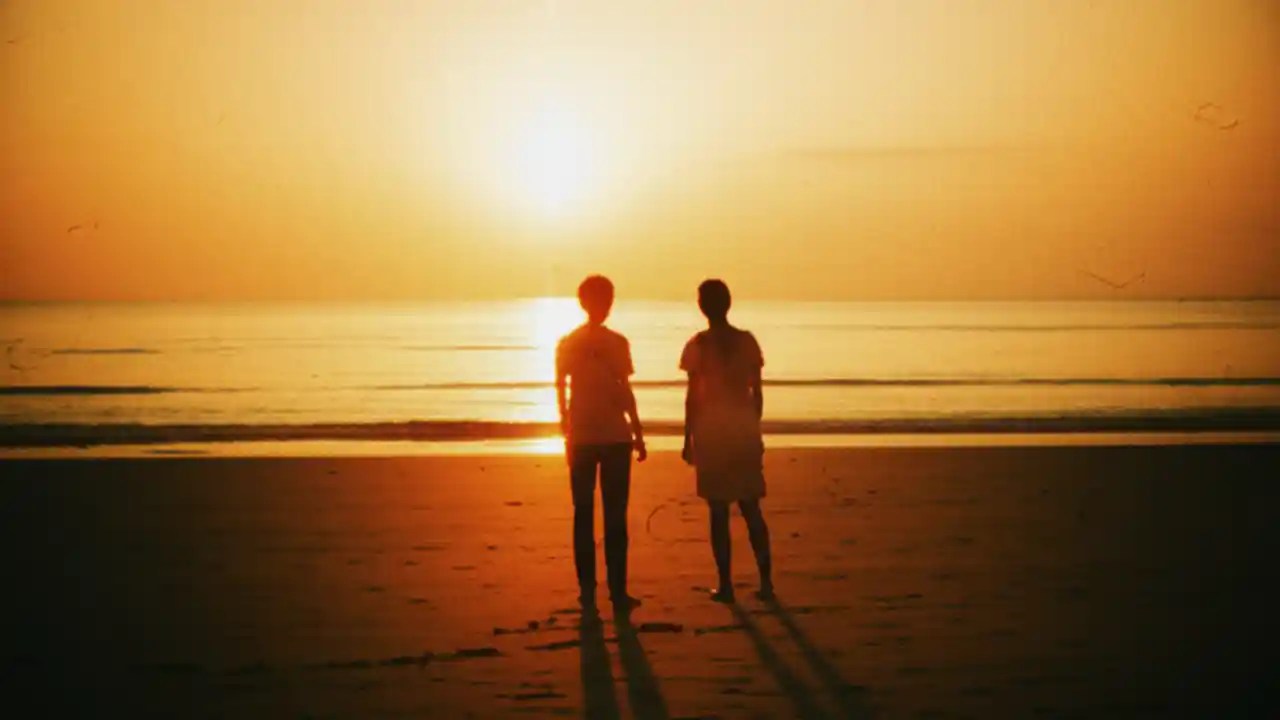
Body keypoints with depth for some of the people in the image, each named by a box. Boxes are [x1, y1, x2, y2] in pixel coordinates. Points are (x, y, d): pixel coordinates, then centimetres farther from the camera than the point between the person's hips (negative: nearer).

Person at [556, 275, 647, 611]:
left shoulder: (567, 344, 5)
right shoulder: (616, 342, -6)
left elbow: (560, 391, 6)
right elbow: (624, 391, -8)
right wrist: (638, 434, -2)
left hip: (581, 438, 3)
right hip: (615, 437, -3)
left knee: (583, 515, 7)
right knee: (615, 517, 1)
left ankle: (587, 590, 4)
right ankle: (617, 591, 0)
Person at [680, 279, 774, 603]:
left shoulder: (698, 345, -6)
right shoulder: (747, 341, 2)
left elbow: (693, 396, -6)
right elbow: (757, 391, 5)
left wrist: (688, 439, 0)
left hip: (711, 433, -3)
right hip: (744, 431, 3)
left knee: (719, 512, 2)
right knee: (751, 509, 10)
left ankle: (725, 585, 2)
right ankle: (765, 581, 6)